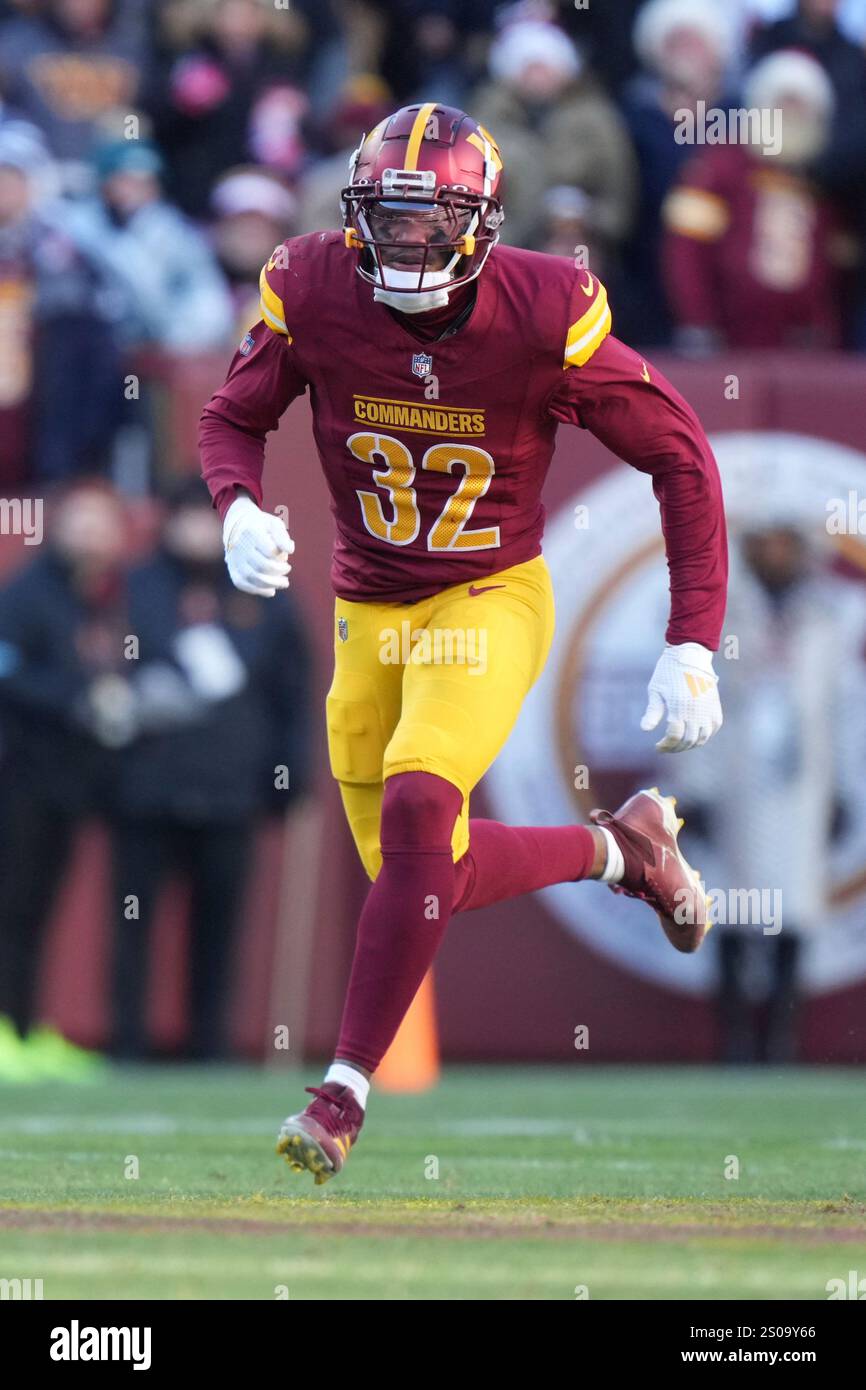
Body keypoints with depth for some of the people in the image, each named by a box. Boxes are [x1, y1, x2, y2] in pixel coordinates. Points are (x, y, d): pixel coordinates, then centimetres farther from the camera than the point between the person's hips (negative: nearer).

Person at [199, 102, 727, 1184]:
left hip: (494, 598, -4)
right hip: (372, 608, 4)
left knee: (416, 807, -26)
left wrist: (692, 648, -14)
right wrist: (240, 509, -20)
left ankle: (347, 1086, -15)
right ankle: (619, 847, 34)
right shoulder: (314, 291, -14)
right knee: (423, 873, 7)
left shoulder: (543, 313, -21)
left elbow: (679, 456, -11)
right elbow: (233, 416, 3)